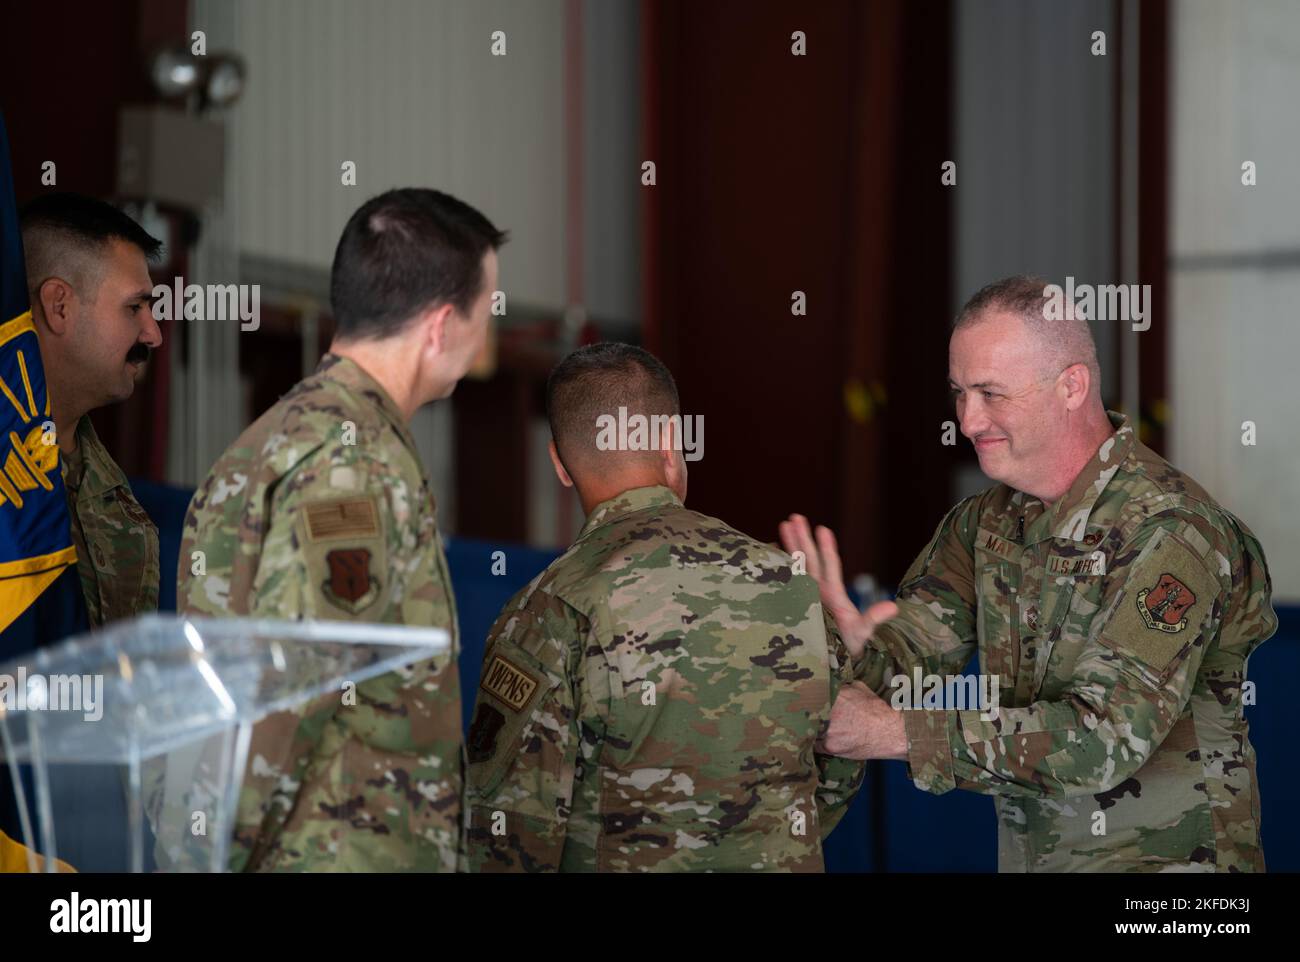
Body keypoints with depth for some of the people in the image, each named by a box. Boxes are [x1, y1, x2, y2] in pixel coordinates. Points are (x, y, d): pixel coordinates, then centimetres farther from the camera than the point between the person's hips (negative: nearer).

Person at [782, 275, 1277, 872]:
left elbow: (1108, 737, -24)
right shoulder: (988, 516, 6)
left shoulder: (1169, 531, -18)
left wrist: (898, 733, -24)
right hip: (1024, 855, 7)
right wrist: (854, 637, -22)